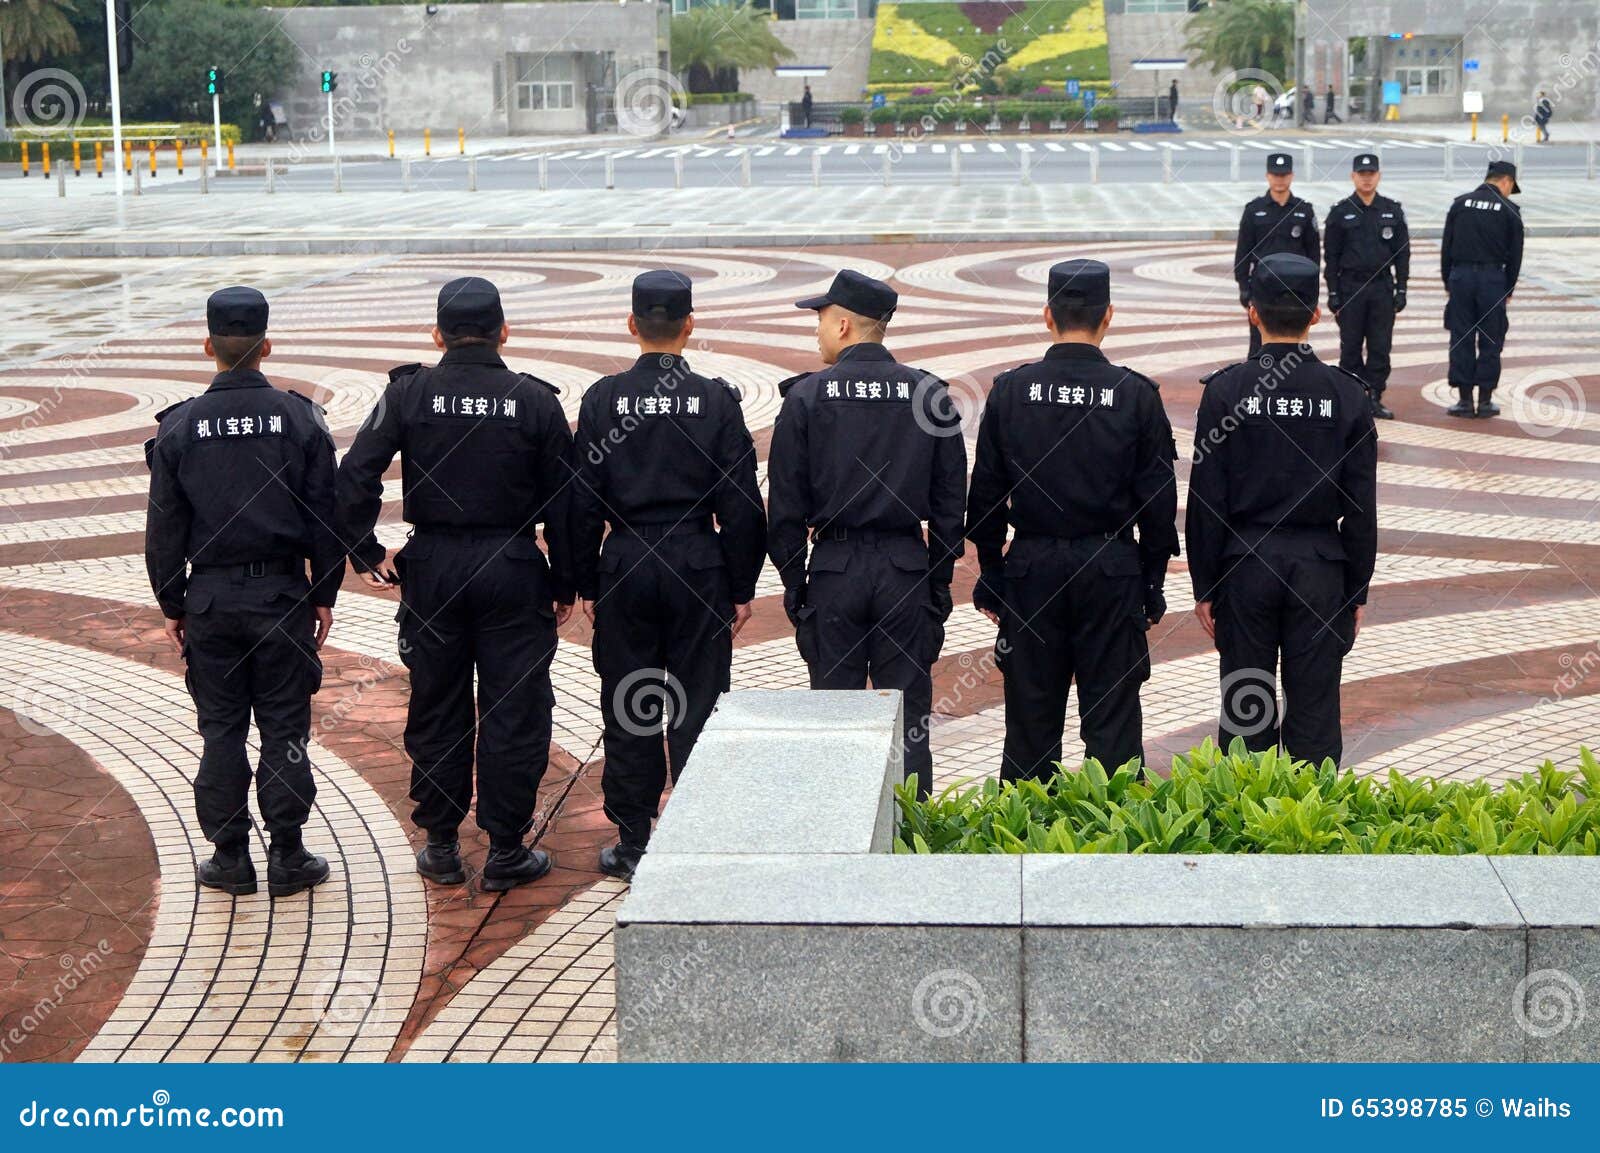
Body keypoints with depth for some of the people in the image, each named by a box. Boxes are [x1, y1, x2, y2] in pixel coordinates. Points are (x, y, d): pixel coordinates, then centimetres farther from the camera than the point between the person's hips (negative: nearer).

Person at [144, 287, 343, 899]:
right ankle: (287, 857, 9)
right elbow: (326, 516, -1)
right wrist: (325, 594, 8)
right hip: (283, 594, 0)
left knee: (221, 729, 8)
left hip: (211, 598, 0)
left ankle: (230, 856, 12)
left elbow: (164, 528, 0)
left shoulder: (180, 426, -3)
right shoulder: (300, 418, -3)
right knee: (284, 726, 6)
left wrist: (173, 605, 9)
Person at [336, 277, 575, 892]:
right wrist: (565, 583, 7)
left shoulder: (408, 394, -3)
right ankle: (506, 853, 11)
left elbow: (354, 478, -11)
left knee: (436, 709, 12)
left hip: (431, 570, 1)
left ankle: (441, 847, 19)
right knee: (514, 713, 6)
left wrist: (365, 552, 1)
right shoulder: (535, 400, -4)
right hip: (512, 571, -1)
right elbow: (564, 502, -2)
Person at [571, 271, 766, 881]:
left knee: (627, 707, 8)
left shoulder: (603, 398, -3)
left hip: (625, 565, 1)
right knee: (697, 705, 6)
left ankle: (633, 841, 14)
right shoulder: (716, 399, -5)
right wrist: (741, 588, 4)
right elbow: (741, 503, -4)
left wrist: (587, 584, 7)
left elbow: (583, 500, -1)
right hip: (699, 567, -1)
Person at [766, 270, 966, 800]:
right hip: (908, 570, 2)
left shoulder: (808, 396, -4)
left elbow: (785, 503, -3)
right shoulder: (930, 393, 2)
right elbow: (951, 502, 5)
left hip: (835, 569, -1)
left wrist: (793, 582, 6)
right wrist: (939, 583, 11)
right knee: (907, 715, 6)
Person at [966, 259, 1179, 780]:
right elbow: (1158, 500, -2)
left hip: (1031, 567, 1)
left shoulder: (1010, 390, -3)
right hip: (1113, 571, -1)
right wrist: (1152, 584, 7)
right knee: (1112, 716, 5)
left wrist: (990, 573, 11)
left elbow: (985, 494, 2)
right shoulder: (1135, 394, -6)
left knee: (1031, 712, 9)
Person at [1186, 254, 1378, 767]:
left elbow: (1206, 498, -6)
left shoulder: (1226, 389, -7)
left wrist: (1205, 586, 1)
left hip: (1244, 568, -1)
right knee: (1314, 711, 7)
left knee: (1246, 712, 7)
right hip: (1322, 569, 1)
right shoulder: (1346, 394, -2)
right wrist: (1356, 591, 8)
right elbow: (1362, 508, 0)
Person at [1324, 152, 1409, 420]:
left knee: (1380, 348, 1)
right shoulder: (1340, 213, 2)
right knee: (1350, 348, 1)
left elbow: (1402, 253, 8)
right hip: (1350, 287, -2)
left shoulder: (1393, 211, 7)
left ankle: (1375, 398, 8)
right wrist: (1333, 293, -4)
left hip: (1382, 288, 2)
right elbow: (1331, 256, 1)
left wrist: (1401, 290, 1)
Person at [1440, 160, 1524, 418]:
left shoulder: (1460, 203, 6)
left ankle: (1464, 399, 5)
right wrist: (1509, 290, 11)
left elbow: (1446, 247, 5)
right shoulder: (1509, 210, -1)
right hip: (1492, 278, -2)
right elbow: (1515, 254, 1)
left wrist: (1448, 282, 11)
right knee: (1490, 341, 5)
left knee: (1461, 339, 5)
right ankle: (1485, 401, 6)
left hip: (1460, 277, 2)